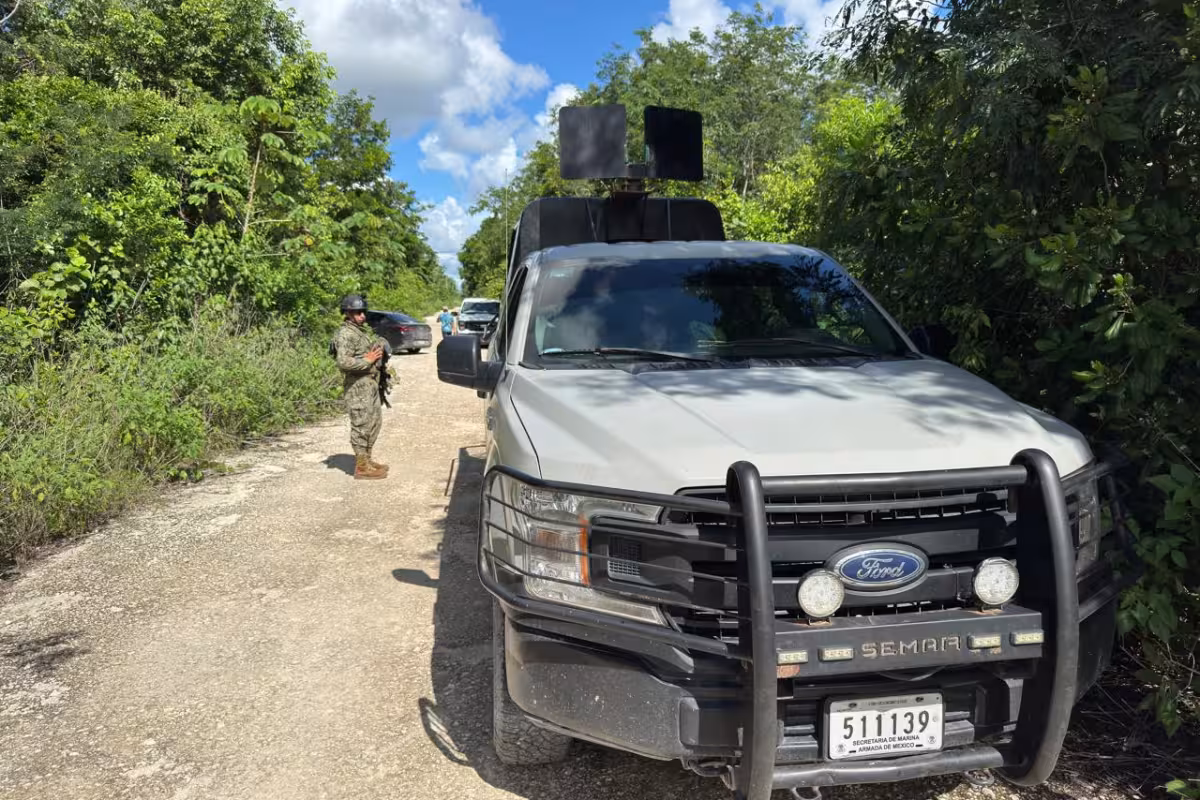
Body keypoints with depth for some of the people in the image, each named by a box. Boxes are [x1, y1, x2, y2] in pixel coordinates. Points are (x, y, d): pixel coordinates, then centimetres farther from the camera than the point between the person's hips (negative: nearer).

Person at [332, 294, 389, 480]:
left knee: (375, 422, 17)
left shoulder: (363, 329, 14)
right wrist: (367, 360, -18)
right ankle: (361, 467, 1)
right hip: (357, 386, -10)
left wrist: (381, 347, 8)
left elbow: (378, 343, 28)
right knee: (361, 425, -5)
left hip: (371, 383, 10)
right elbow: (343, 362, -25)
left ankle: (366, 459, 28)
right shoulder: (345, 334, -15)